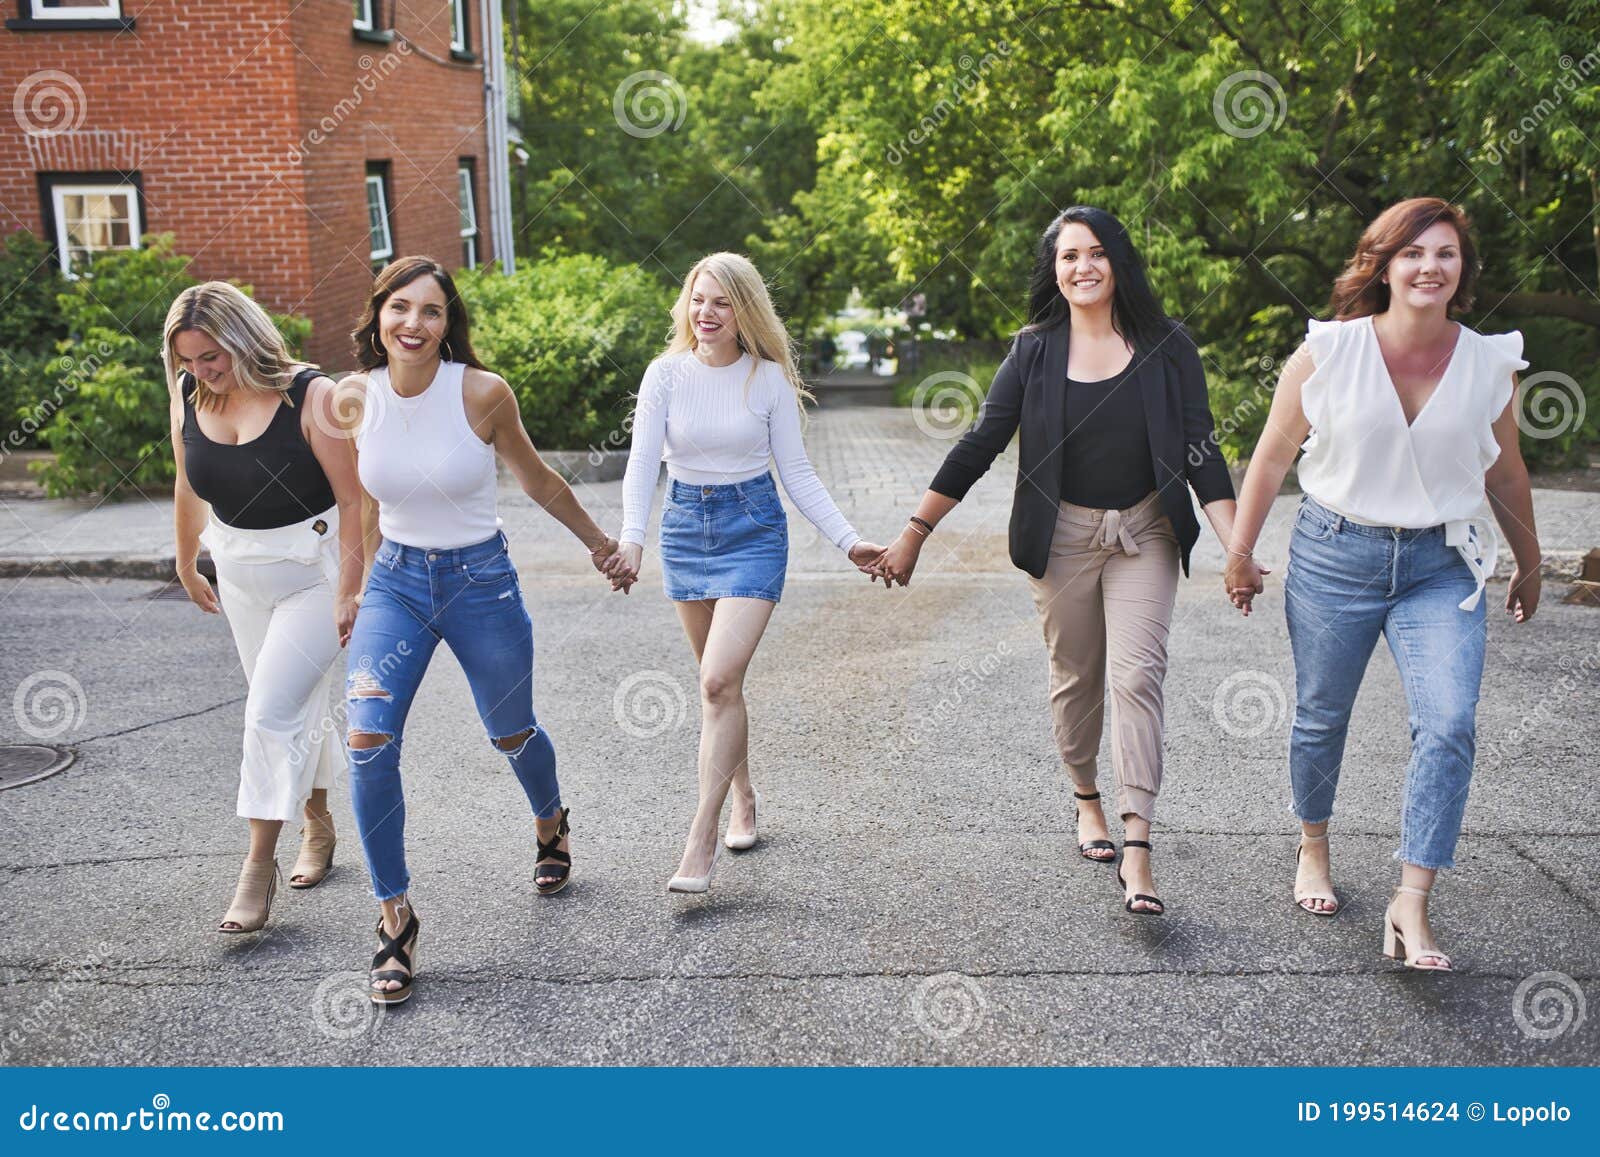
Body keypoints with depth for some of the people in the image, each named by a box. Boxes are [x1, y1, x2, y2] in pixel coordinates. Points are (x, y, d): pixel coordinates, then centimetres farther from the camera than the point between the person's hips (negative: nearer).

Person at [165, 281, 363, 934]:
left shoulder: (309, 396, -19)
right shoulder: (188, 397, -2)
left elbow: (353, 499, -18)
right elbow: (189, 489, 13)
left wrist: (349, 592, -20)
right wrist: (187, 564, 22)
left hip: (314, 567, -5)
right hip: (240, 570, 6)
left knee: (272, 710, -11)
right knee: (296, 705, 15)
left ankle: (259, 867, -1)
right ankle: (318, 827, 33)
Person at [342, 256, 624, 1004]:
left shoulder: (483, 393, -16)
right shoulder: (355, 399, -7)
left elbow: (536, 479, 0)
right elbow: (366, 502, 9)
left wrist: (597, 541, 12)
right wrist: (351, 591, 16)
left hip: (481, 581, -2)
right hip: (395, 580, 2)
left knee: (511, 734, 16)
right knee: (367, 739, -15)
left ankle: (551, 825, 52)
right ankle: (395, 917, 1)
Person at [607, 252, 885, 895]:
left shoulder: (769, 378, -5)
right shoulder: (666, 374, -3)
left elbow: (797, 473, 0)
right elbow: (642, 464, -9)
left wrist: (848, 540, -7)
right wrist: (631, 540, -24)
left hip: (753, 528, -3)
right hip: (684, 526, 3)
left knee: (719, 681, -15)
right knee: (718, 681, 13)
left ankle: (700, 842, -11)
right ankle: (743, 799, 33)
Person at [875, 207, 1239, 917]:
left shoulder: (1166, 348, -2)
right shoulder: (1035, 350, -1)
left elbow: (1202, 452, -3)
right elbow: (979, 445, 0)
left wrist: (1237, 549, -12)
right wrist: (915, 532, -4)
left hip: (1145, 532, -1)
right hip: (1063, 533, 1)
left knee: (1136, 675, -12)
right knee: (1075, 678, 11)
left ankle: (1137, 847, -13)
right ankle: (1085, 798, 35)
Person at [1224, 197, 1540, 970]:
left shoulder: (1490, 363, -1)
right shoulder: (1327, 352, -7)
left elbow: (1505, 474, 13)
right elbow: (1272, 456, 1)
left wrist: (1529, 565, 22)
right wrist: (1241, 552, 3)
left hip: (1442, 566, 1)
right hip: (1335, 555, -1)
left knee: (1449, 725, -14)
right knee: (1321, 717, 10)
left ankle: (1410, 908, -6)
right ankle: (1313, 848, 37)